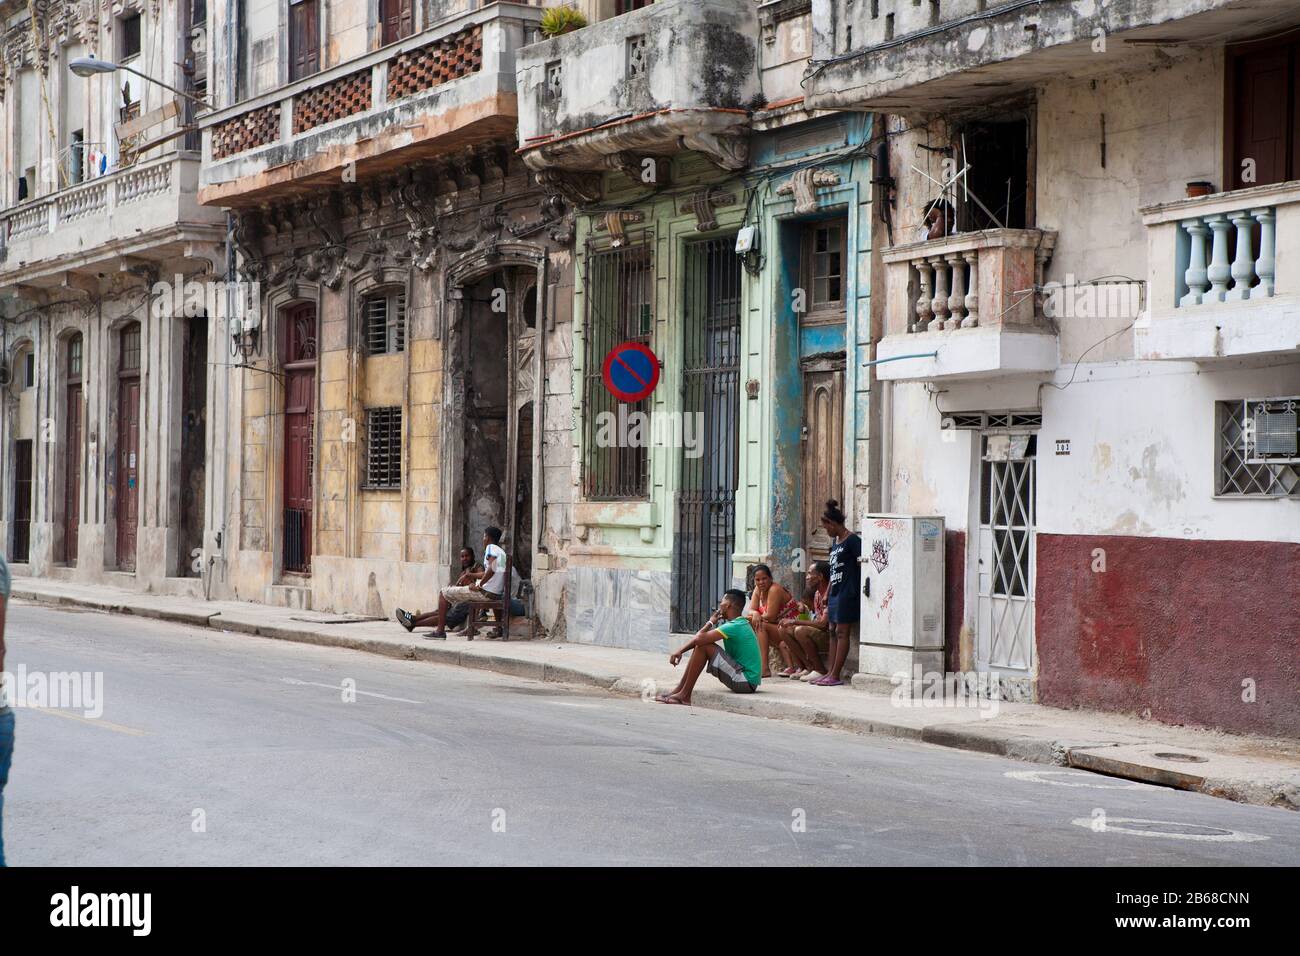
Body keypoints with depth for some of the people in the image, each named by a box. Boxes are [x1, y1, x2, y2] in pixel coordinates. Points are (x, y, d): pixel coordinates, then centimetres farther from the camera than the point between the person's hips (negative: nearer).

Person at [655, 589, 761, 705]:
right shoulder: (741, 624, 14)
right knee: (701, 644, 9)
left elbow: (699, 639, -23)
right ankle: (679, 690, 9)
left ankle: (684, 695, -8)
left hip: (746, 681, -10)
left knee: (703, 646, -15)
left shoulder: (734, 626, -17)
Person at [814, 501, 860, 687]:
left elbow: (862, 565, -14)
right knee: (833, 632, 9)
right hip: (835, 593, 9)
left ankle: (835, 675, -6)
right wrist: (827, 594, 22)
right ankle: (830, 673, 11)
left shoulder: (852, 541, -10)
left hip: (847, 593, -9)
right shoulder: (835, 542, 17)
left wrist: (861, 590, -17)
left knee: (842, 632, -7)